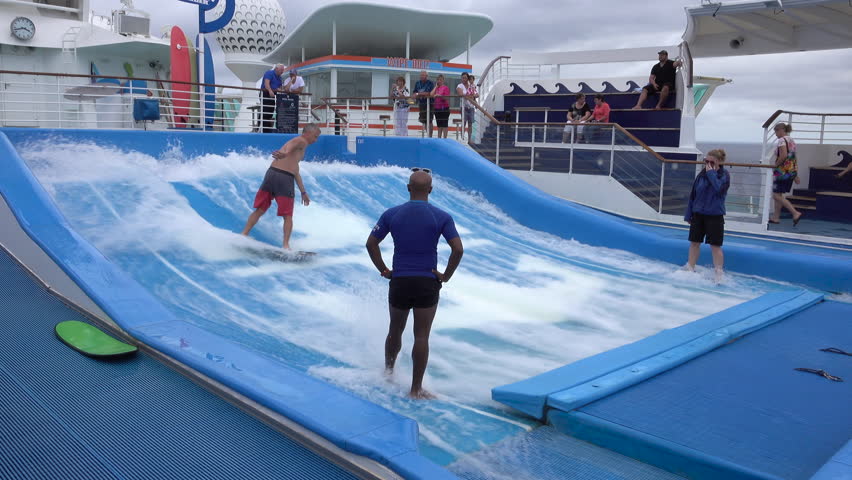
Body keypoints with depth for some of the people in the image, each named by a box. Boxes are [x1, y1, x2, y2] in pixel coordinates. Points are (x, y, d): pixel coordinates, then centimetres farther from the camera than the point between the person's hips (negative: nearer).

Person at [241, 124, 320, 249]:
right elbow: (292, 145, -24)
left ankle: (243, 236, 8)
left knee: (259, 211, 11)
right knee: (287, 216, 1)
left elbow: (295, 171, 36)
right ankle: (286, 245, -2)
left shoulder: (296, 142, 31)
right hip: (284, 178, -8)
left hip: (271, 173, 8)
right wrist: (285, 153, -48)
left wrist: (303, 192, 38)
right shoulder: (302, 141, 3)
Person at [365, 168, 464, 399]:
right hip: (427, 284, -2)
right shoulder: (441, 217, -6)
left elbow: (371, 244, 1)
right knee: (421, 337, 2)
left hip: (399, 282, 3)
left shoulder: (391, 214, 0)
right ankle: (416, 389, 5)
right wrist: (446, 276, -4)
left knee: (395, 331, 21)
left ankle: (388, 374, 39)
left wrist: (384, 270, 9)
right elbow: (458, 249, -14)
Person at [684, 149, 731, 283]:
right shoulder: (702, 174, 3)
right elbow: (693, 194, 8)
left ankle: (719, 275, 5)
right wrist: (688, 214, 8)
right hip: (698, 213, 4)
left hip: (714, 215, -4)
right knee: (694, 242, 10)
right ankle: (690, 269, 22)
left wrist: (711, 173, -18)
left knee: (715, 245, -1)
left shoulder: (724, 175, -7)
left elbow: (718, 188, -27)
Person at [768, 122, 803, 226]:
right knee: (778, 194, 16)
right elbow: (795, 159, 17)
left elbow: (783, 156, -25)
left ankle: (796, 213, -16)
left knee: (776, 196, -8)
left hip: (782, 171, -9)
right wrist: (796, 174, 18)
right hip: (791, 171, 9)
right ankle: (776, 217, 19)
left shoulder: (782, 140, -11)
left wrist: (776, 165, -11)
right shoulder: (792, 141, 16)